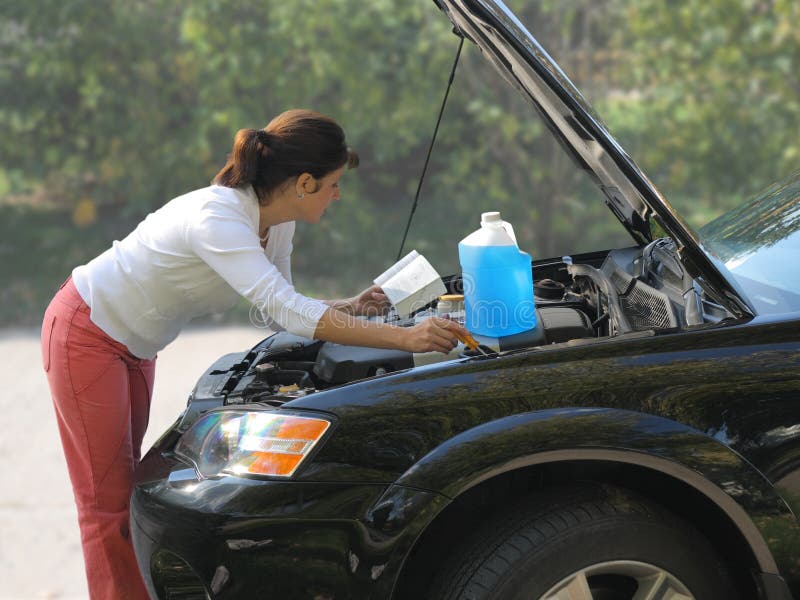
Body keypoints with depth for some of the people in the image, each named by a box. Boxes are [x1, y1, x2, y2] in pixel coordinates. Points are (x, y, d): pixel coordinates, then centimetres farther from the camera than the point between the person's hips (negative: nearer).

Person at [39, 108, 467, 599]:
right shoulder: (218, 217, -33)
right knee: (108, 500, -3)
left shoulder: (276, 225, -5)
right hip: (86, 333, -9)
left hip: (133, 346, 9)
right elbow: (284, 311, -42)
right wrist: (403, 338, -45)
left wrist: (351, 308, -10)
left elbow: (280, 310, 7)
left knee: (127, 484, 13)